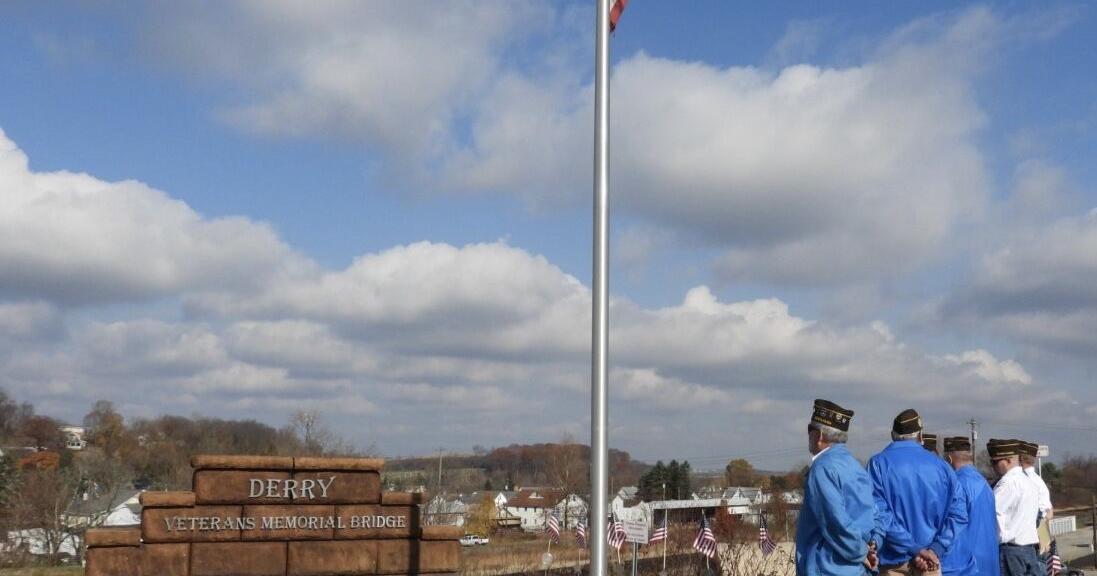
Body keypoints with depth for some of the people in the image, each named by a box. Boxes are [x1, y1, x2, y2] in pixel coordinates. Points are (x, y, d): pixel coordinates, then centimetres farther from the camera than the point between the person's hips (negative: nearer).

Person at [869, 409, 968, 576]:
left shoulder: (879, 463, -4)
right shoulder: (940, 466, 6)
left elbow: (879, 513, -13)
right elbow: (958, 514, -2)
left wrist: (916, 549, -11)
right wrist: (936, 550, -8)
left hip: (894, 561, -2)